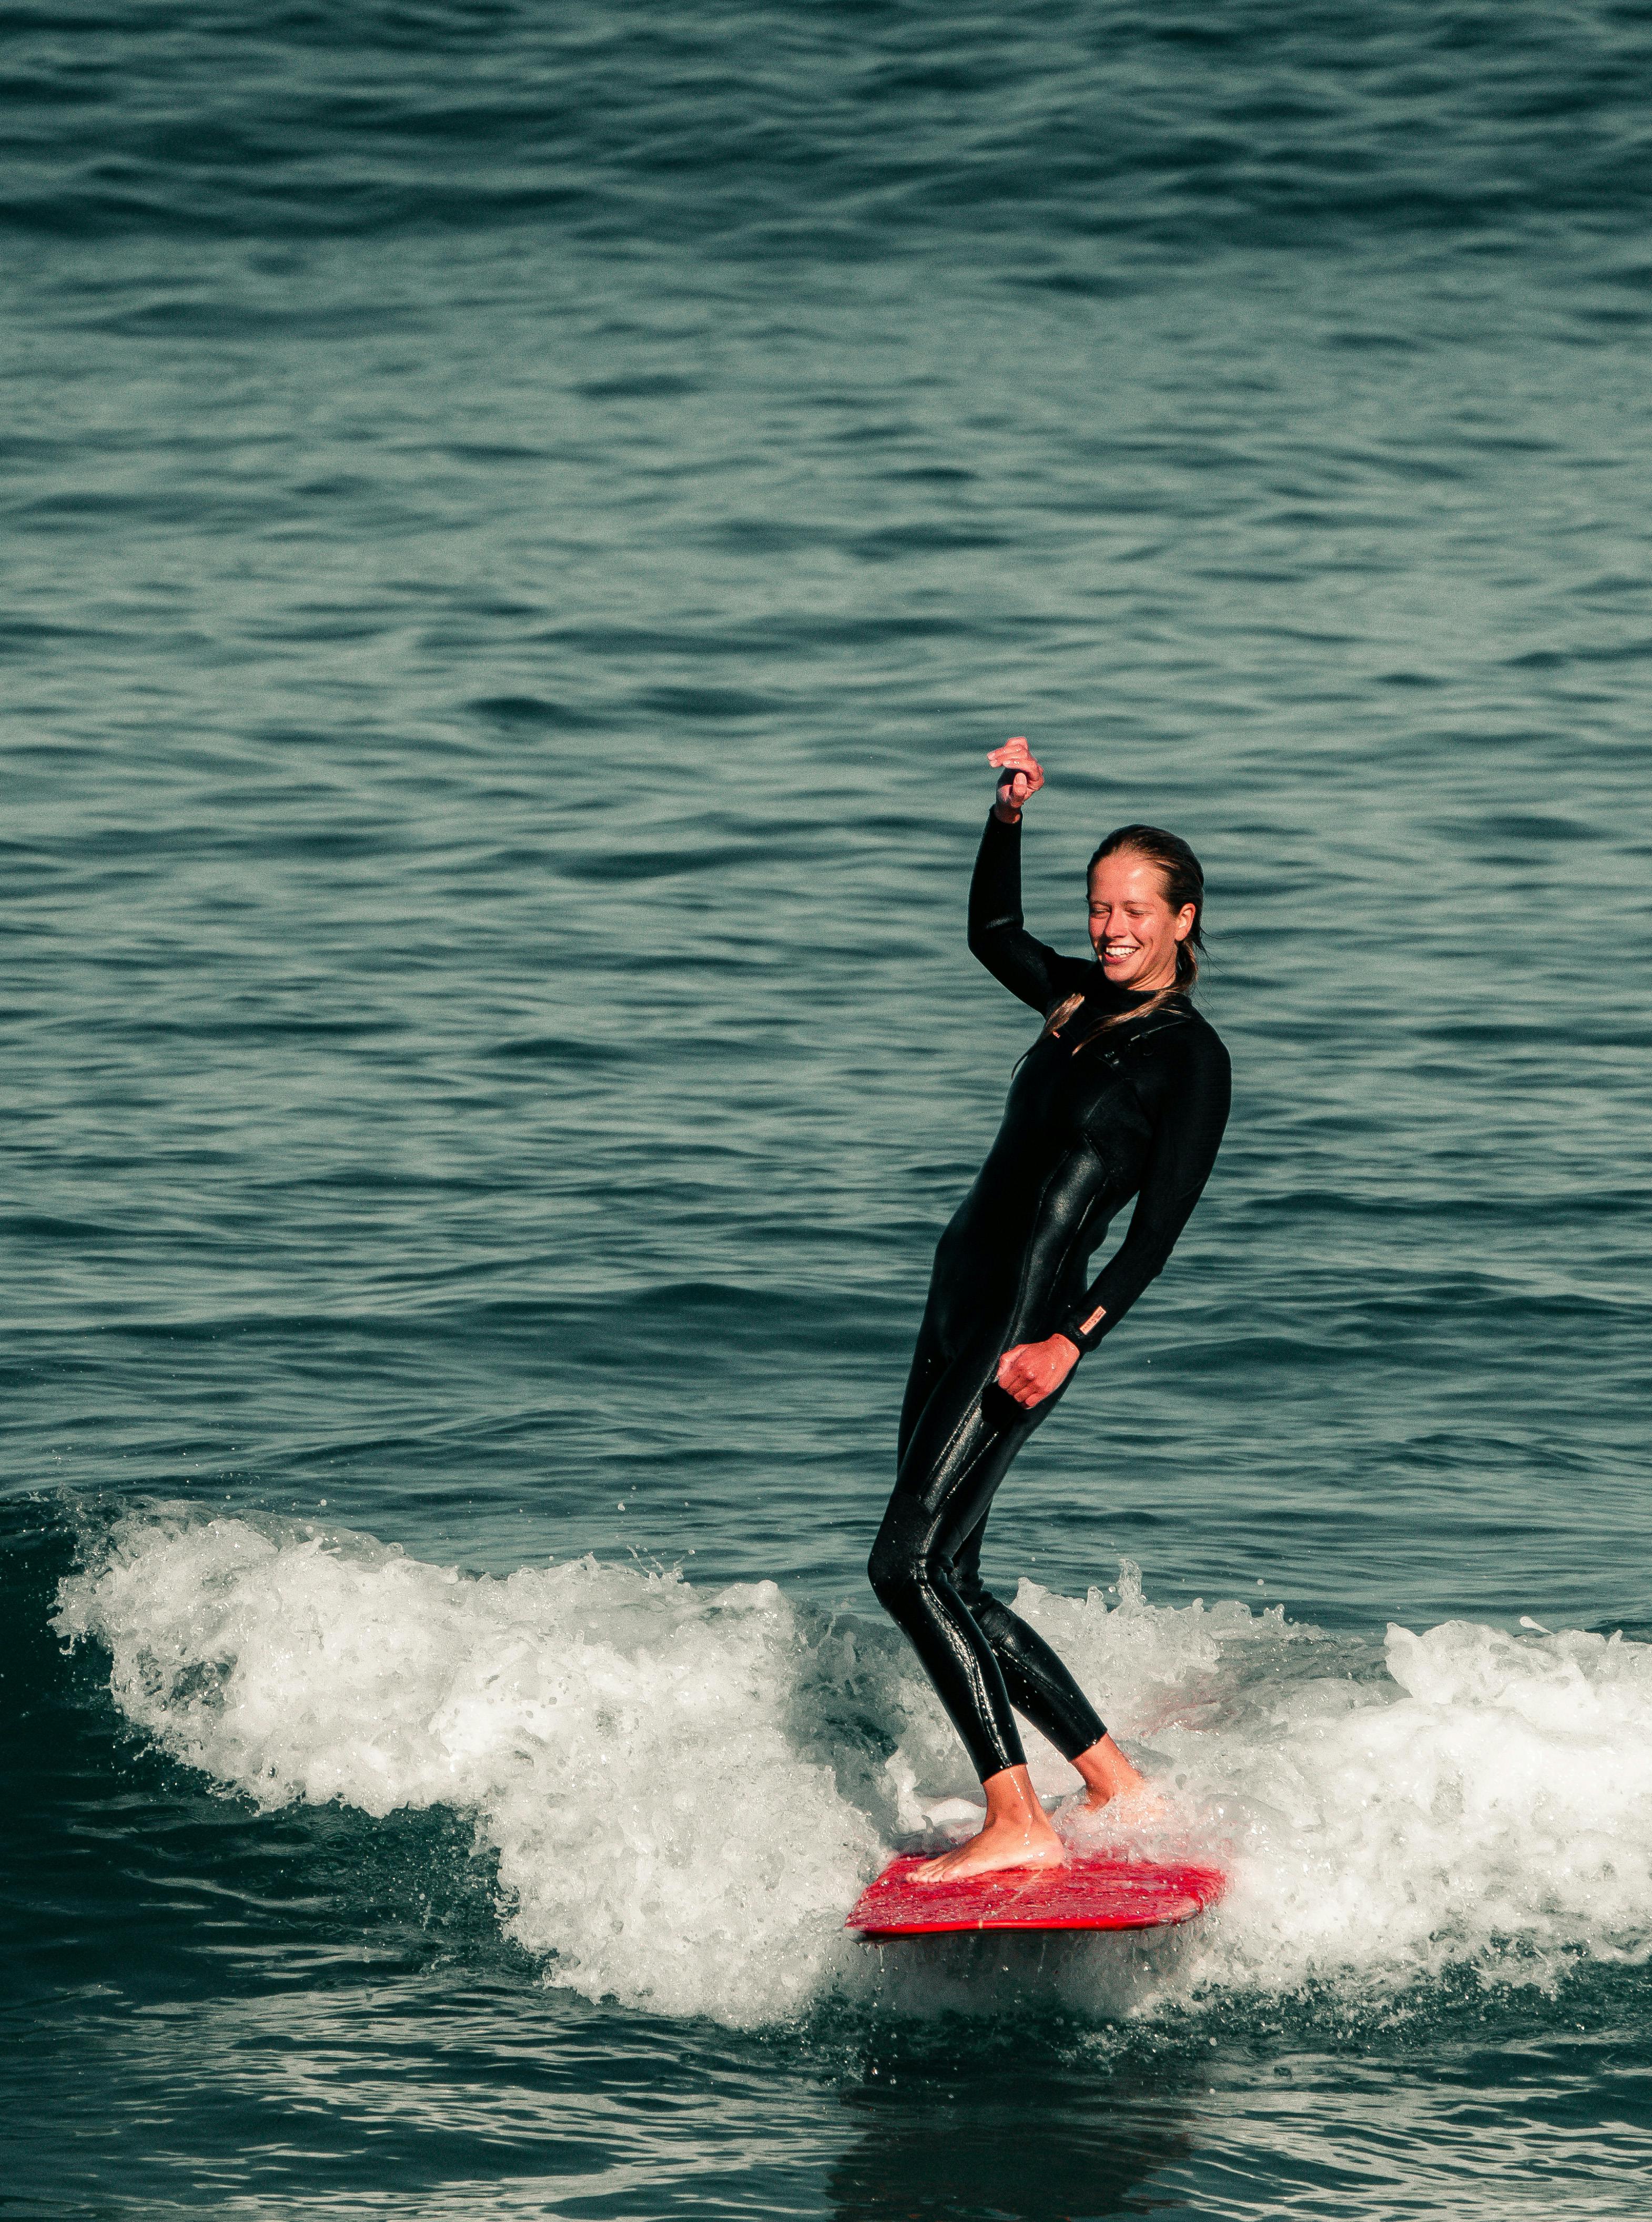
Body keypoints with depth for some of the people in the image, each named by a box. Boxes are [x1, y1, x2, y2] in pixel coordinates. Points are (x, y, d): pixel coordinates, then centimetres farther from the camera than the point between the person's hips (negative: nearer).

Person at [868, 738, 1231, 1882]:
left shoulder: (1190, 1056, -7)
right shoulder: (1084, 1001, 14)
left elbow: (1160, 1227, -13)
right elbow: (995, 931, 31)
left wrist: (1072, 1341, -23)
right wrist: (1009, 818, 15)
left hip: (1032, 1318, -9)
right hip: (962, 1299, 9)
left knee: (912, 1562, -17)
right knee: (949, 1582, 7)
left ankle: (1018, 1823, -19)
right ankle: (1119, 1785, 12)